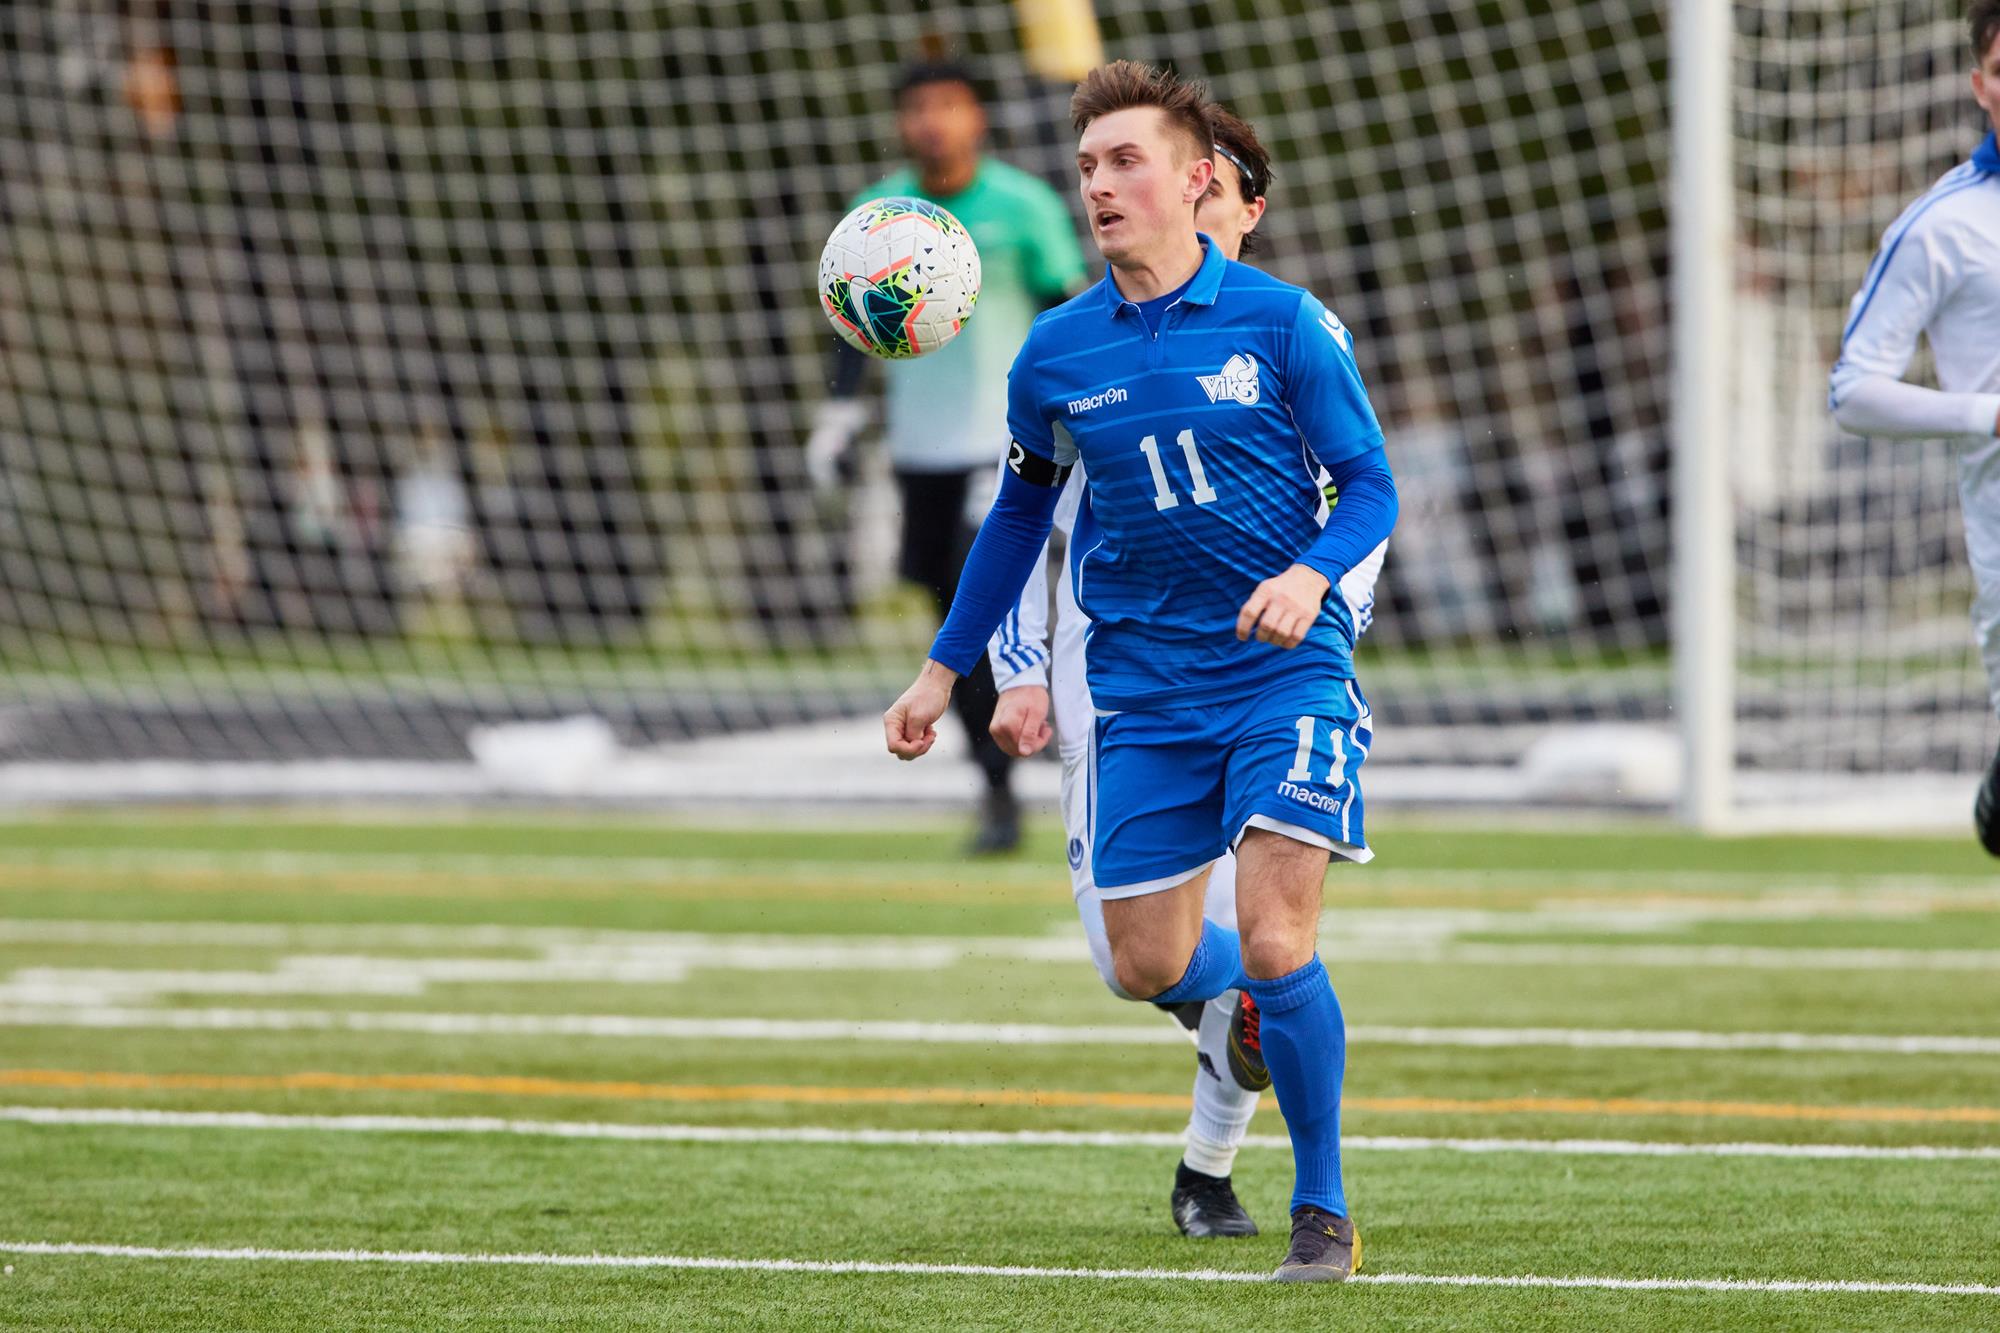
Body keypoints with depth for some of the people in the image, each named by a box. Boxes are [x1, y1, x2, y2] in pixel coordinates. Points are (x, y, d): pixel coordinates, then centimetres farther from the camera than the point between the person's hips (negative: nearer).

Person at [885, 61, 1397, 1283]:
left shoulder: (1282, 322, -7)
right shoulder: (1056, 354, 3)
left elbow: (1371, 486, -3)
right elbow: (1024, 508, 17)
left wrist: (1310, 575, -23)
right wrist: (946, 669, 16)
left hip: (1286, 675, -4)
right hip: (1144, 694, 4)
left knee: (1274, 942, -16)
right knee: (1151, 967, 3)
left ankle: (1325, 1215, 0)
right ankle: (1265, 1008, 40)